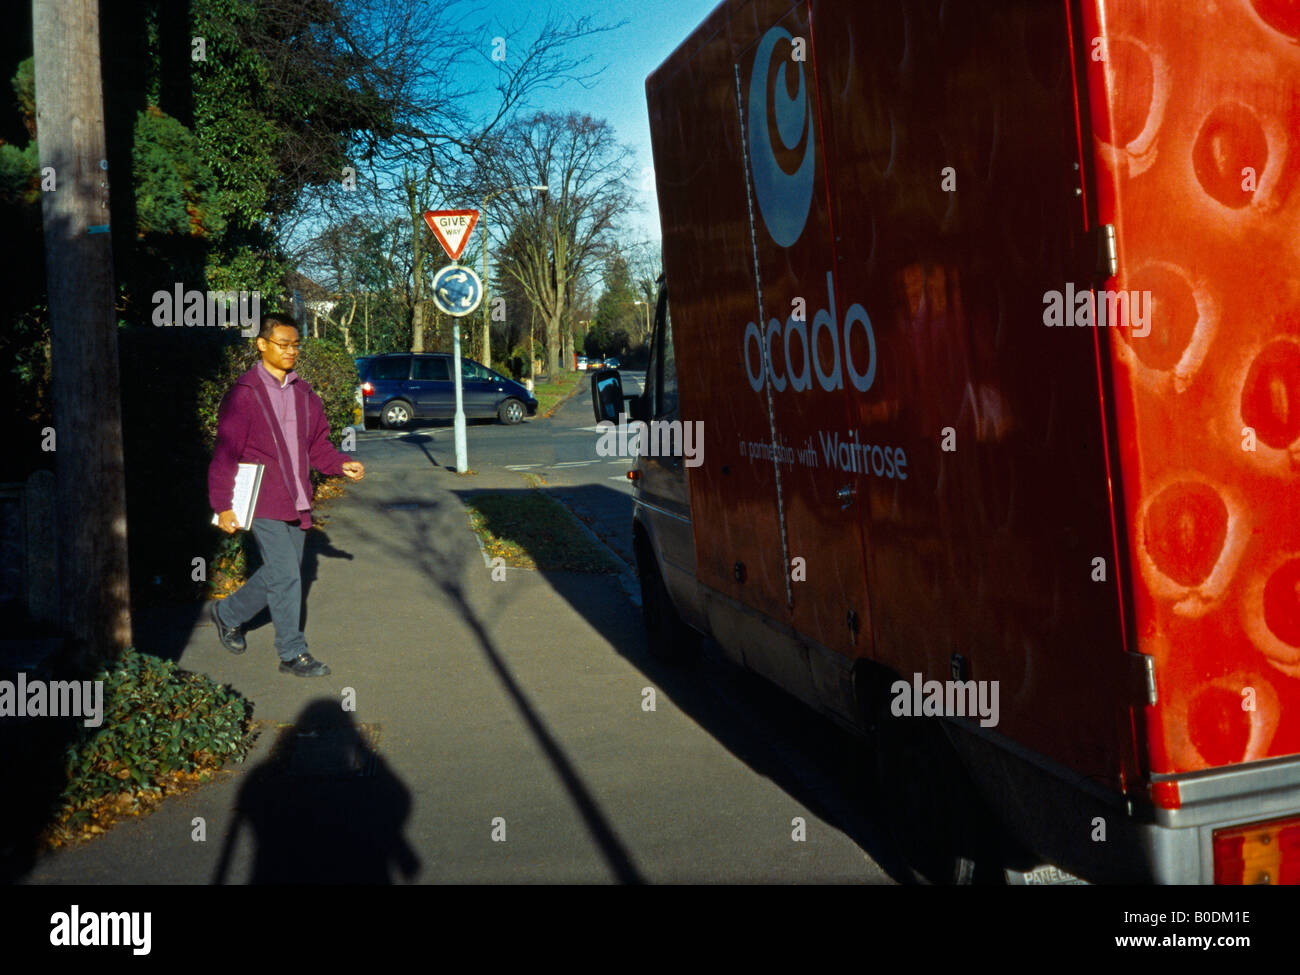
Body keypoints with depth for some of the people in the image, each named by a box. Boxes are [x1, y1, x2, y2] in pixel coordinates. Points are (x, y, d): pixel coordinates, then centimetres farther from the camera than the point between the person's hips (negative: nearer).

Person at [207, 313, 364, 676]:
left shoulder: (303, 394, 11)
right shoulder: (244, 394, -9)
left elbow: (317, 443, 19)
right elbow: (224, 454, -9)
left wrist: (341, 464, -1)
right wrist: (223, 506, -12)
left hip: (295, 503, 7)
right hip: (261, 503, -7)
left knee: (281, 574, 14)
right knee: (285, 574, -8)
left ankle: (227, 614, 37)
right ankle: (293, 654, 3)